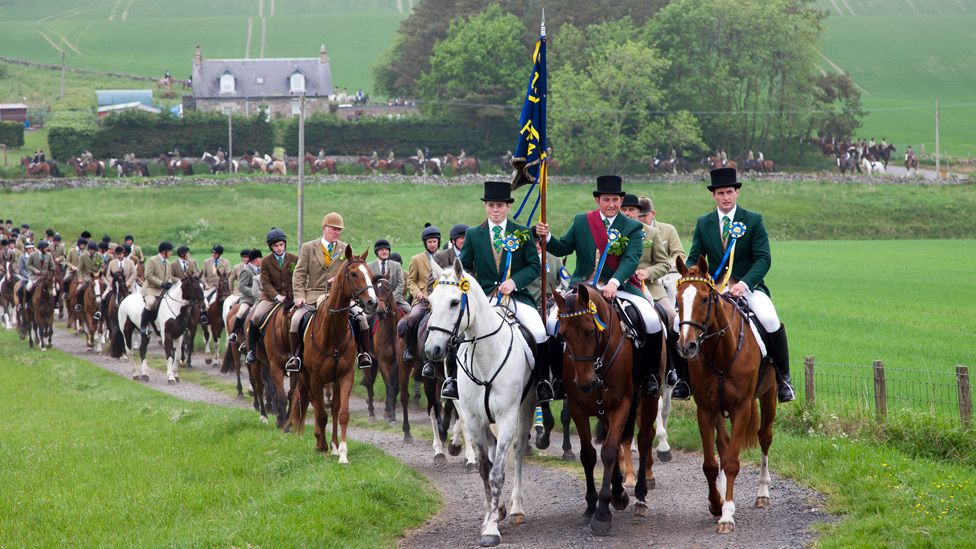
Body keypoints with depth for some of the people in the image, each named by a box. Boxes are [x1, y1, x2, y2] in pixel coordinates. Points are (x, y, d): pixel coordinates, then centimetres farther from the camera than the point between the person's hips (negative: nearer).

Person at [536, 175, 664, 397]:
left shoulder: (633, 227, 2)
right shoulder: (581, 221, 9)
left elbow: (631, 260, -12)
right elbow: (563, 248, 12)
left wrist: (614, 283, -28)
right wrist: (547, 237, -10)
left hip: (620, 287, -1)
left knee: (653, 323, -21)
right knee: (554, 323, -21)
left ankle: (647, 373, 1)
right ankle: (559, 375, -2)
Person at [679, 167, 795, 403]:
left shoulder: (754, 220, -1)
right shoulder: (703, 223, 9)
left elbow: (763, 258, -8)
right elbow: (694, 258, 8)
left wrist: (744, 283, -24)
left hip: (748, 286, -3)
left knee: (770, 320, -30)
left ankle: (783, 379, -12)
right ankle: (683, 380, -5)